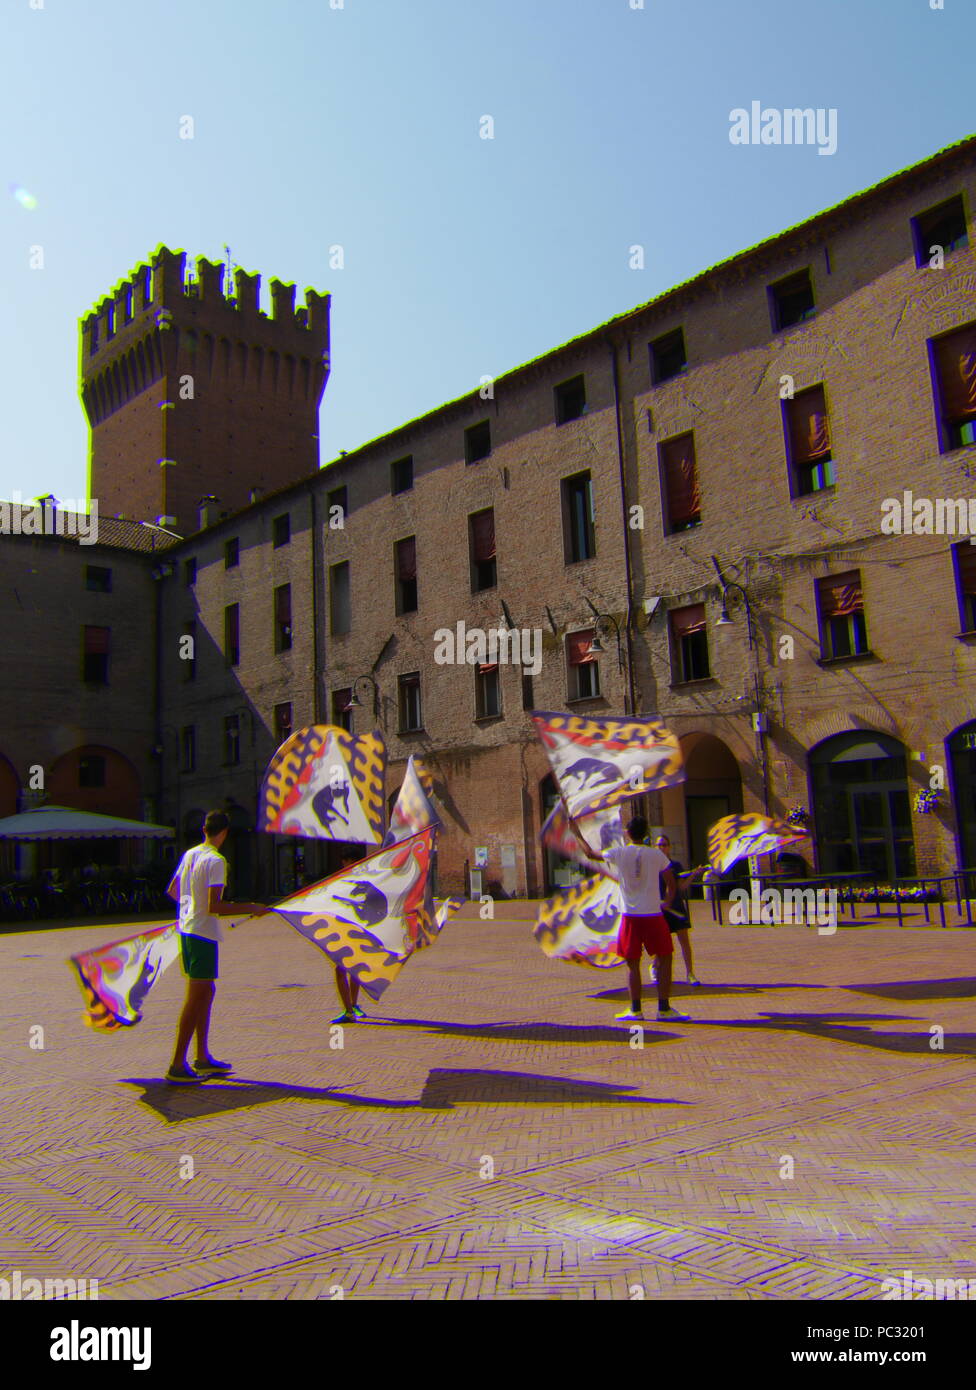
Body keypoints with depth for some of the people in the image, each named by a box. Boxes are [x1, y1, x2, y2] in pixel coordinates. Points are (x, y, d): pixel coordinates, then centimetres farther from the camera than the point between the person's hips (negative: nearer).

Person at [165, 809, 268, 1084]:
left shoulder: (189, 854, 10)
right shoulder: (216, 861, -16)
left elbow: (172, 891, 21)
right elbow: (214, 907, -22)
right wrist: (251, 908, -16)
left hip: (186, 930, 9)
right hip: (203, 934, -9)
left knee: (205, 992, 17)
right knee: (196, 998, -4)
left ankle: (203, 1057, 25)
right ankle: (177, 1066, -1)